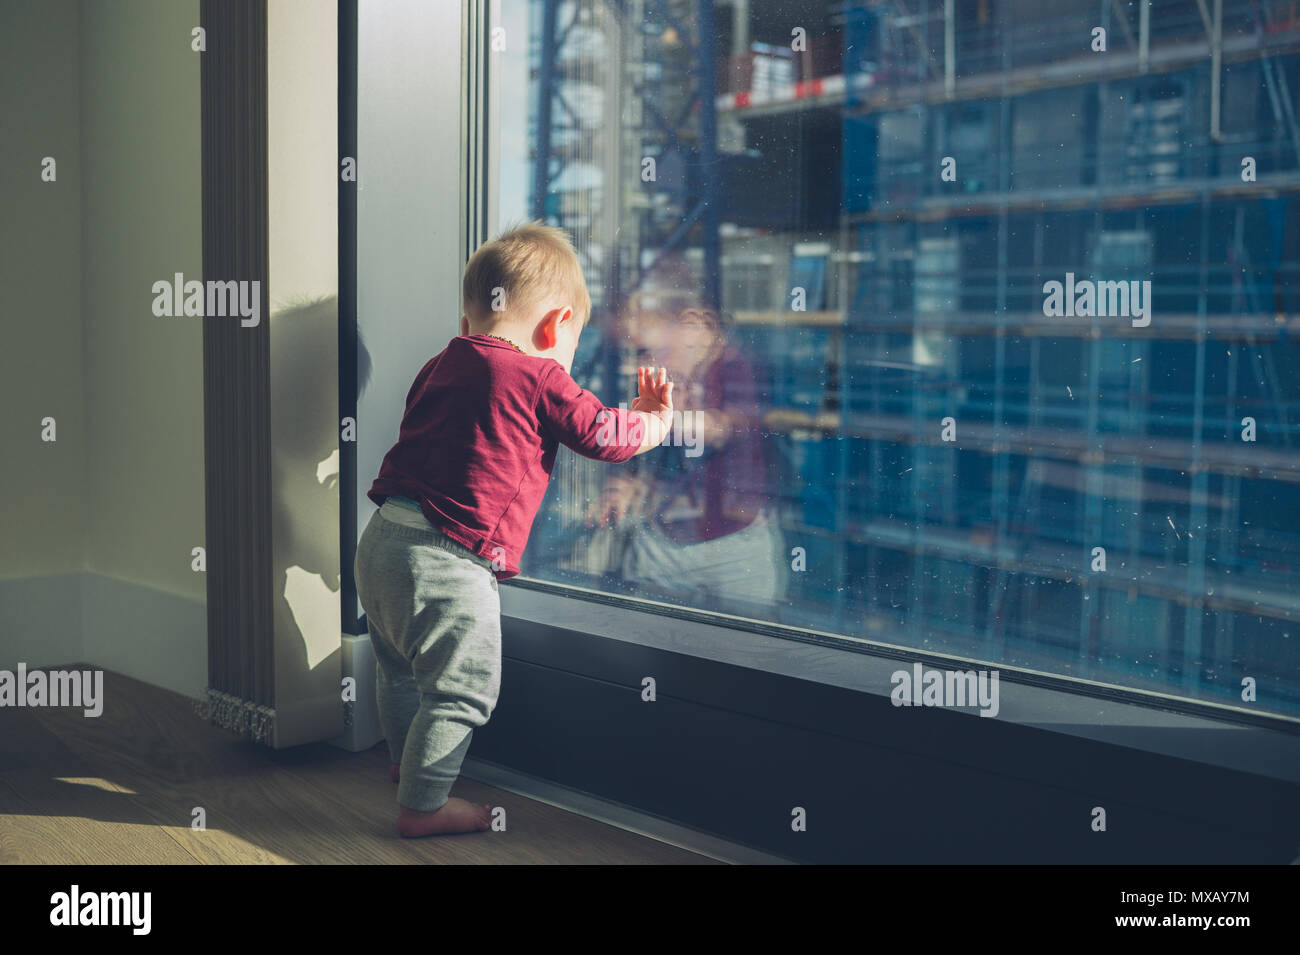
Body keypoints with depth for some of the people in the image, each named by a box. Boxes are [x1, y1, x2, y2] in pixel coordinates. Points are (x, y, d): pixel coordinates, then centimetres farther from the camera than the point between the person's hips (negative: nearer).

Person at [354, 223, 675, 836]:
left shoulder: (439, 367, 15)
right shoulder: (539, 380, -8)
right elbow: (605, 435, -2)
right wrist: (656, 420, 17)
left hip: (381, 539, 9)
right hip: (446, 561, -9)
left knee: (399, 665, 28)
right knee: (460, 687, 3)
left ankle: (406, 759, 50)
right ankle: (422, 805, 10)